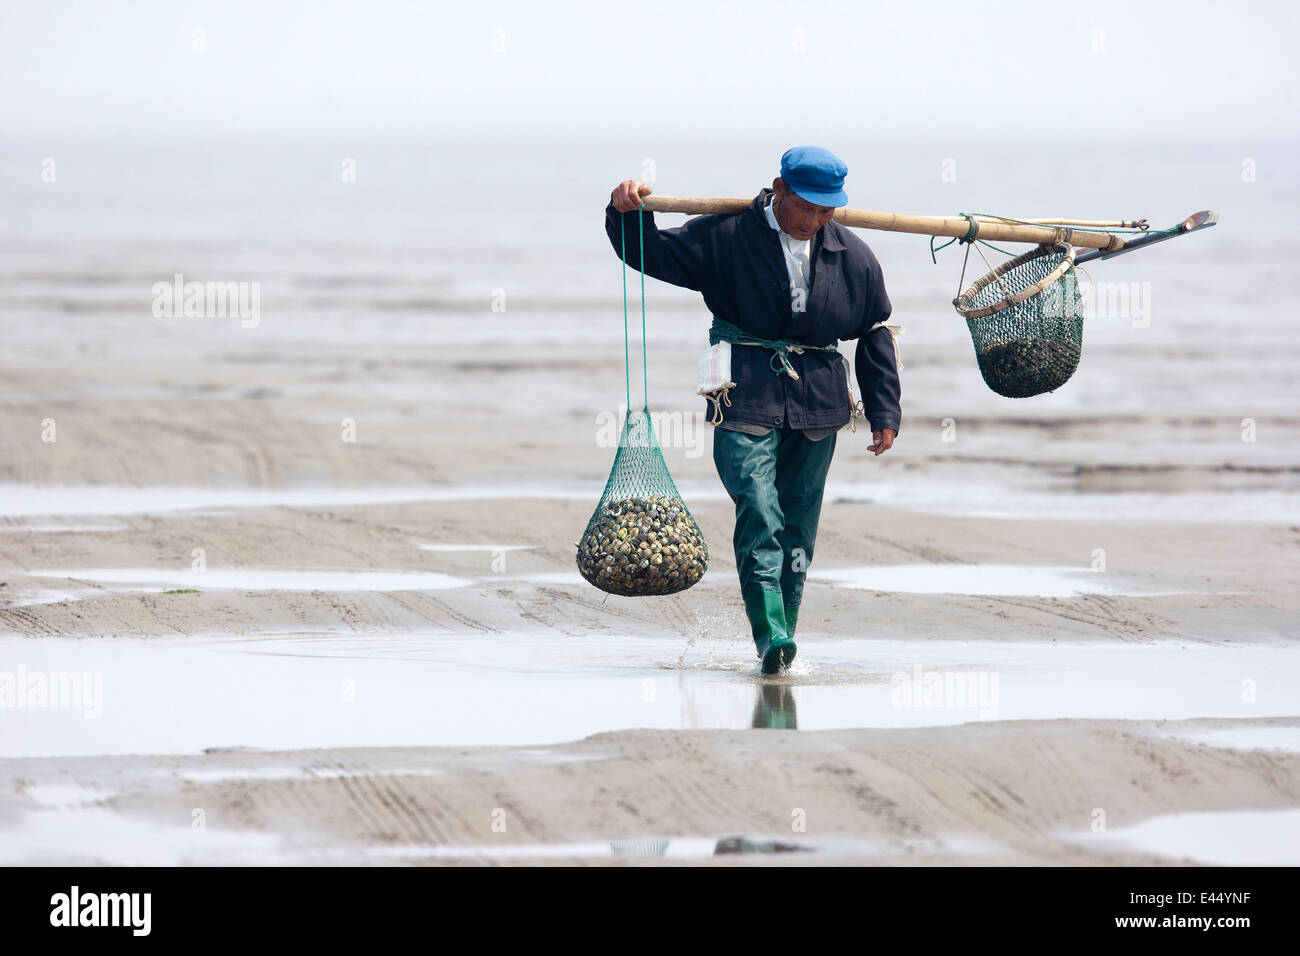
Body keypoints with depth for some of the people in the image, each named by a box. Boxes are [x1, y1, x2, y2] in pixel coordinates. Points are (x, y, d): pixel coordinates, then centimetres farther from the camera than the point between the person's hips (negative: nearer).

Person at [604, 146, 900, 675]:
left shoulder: (853, 257, 5)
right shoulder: (726, 236, -3)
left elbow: (876, 335, 13)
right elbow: (652, 254, 1)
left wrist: (884, 413, 11)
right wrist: (627, 212, -19)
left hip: (817, 403, 3)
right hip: (746, 399, -3)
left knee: (797, 526, 7)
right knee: (760, 515, -17)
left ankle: (784, 629, 15)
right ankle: (770, 635, -23)